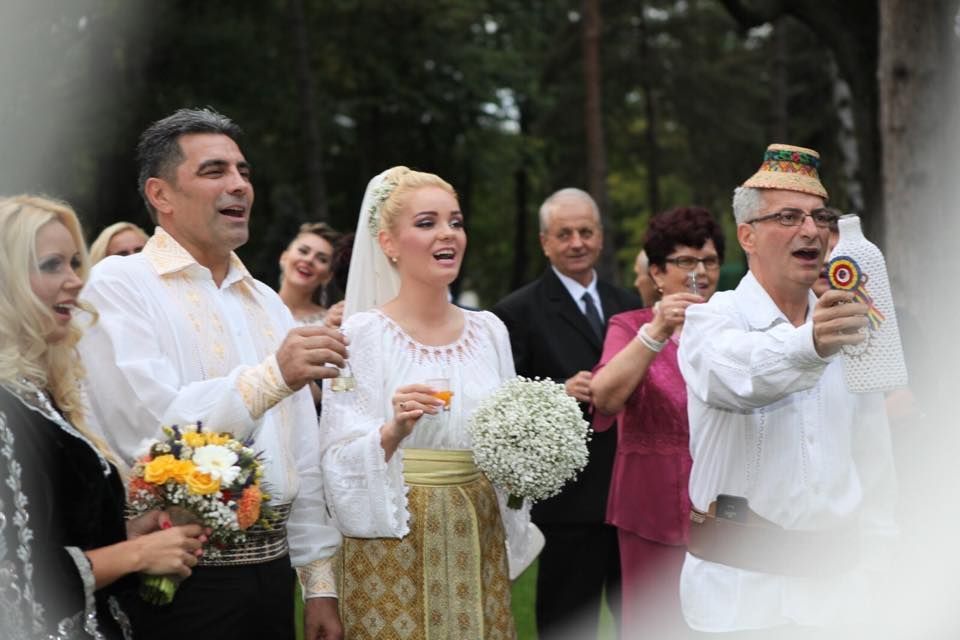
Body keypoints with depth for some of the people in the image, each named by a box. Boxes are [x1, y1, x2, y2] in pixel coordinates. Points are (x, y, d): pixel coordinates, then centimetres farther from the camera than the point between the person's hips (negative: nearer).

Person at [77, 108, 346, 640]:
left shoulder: (266, 303, 16)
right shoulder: (119, 287, -5)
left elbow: (301, 455, 14)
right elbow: (148, 428, -20)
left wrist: (320, 585, 11)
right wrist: (272, 378, -27)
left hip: (270, 570, 6)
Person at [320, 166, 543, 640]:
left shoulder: (489, 330, 7)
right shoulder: (362, 334, -7)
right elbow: (342, 462, -10)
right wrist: (393, 432, -27)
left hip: (479, 543, 4)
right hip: (395, 546, -4)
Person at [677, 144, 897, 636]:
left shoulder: (842, 327, 8)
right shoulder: (712, 320, -9)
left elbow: (872, 454, 13)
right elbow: (739, 374, -34)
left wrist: (874, 552, 8)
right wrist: (807, 345, -53)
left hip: (834, 574, 4)